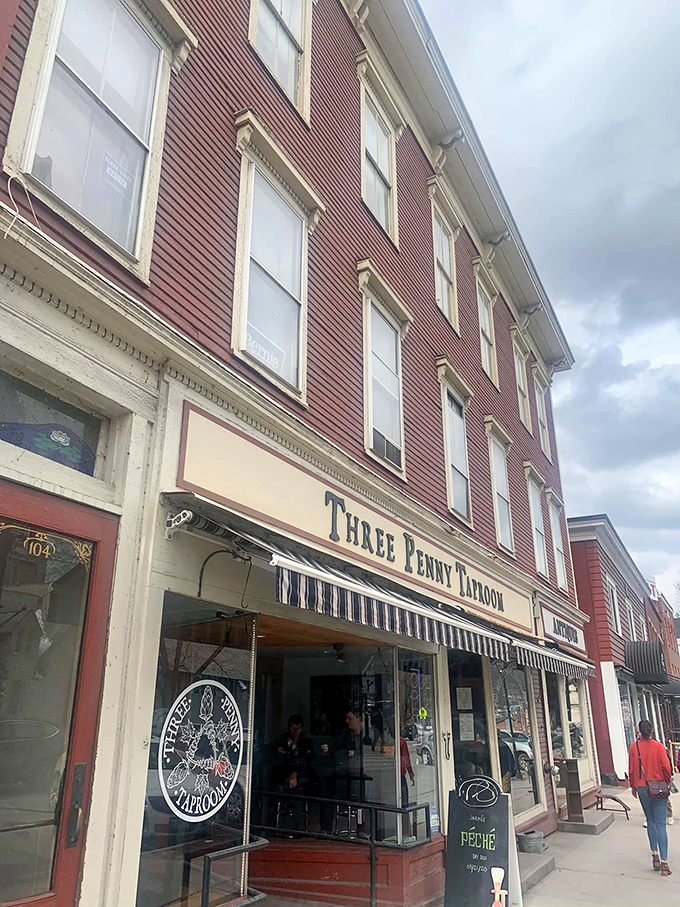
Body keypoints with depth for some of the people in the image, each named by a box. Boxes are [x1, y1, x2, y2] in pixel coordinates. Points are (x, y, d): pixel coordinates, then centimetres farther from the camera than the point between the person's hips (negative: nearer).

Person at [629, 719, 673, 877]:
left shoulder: (634, 747, -4)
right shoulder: (657, 746, -9)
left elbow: (631, 769, -1)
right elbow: (666, 767, -10)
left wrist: (633, 786, 13)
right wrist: (667, 782, 10)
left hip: (642, 788, 2)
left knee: (650, 821, 17)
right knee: (661, 824, 1)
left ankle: (655, 856, 14)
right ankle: (664, 863, -3)